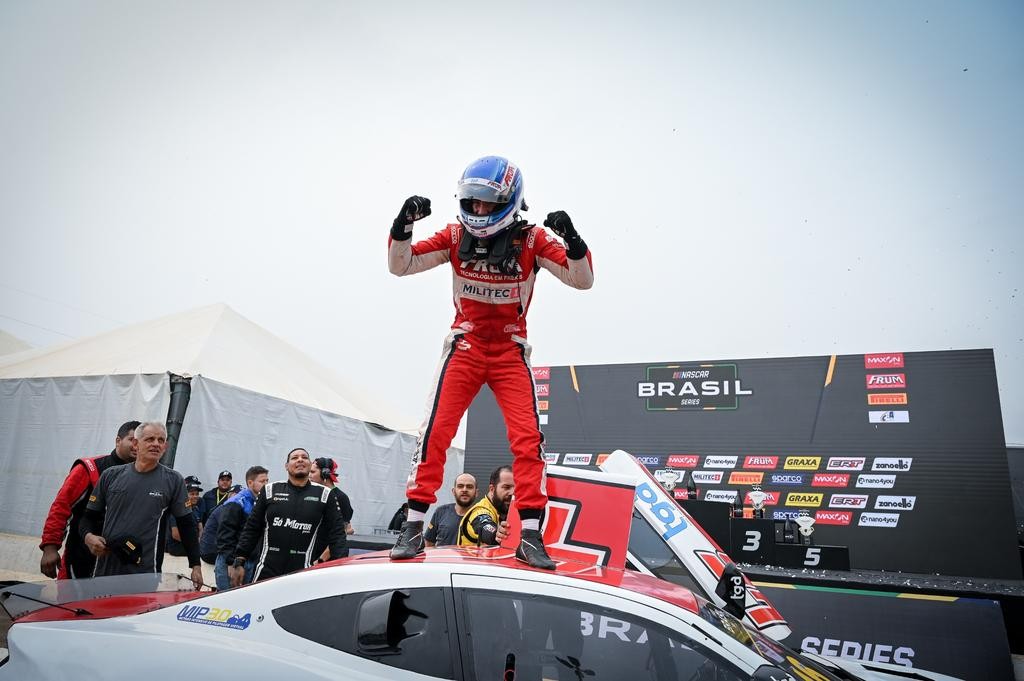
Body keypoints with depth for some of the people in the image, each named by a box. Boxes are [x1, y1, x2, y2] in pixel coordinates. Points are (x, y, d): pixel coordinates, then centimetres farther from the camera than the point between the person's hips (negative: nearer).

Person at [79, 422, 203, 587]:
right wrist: (88, 536, -6)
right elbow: (90, 516, 16)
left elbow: (187, 524, 5)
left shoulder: (173, 480, 1)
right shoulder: (111, 475, 8)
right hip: (105, 569, 3)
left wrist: (196, 566, 2)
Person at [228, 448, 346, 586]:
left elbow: (337, 533, 4)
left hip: (303, 574, -1)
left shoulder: (324, 494, 5)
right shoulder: (270, 491, 9)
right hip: (266, 572, 2)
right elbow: (251, 529, 12)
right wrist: (239, 563, 6)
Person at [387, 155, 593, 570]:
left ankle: (530, 535, 1)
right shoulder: (455, 236, -3)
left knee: (528, 439, -9)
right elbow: (400, 266, -2)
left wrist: (572, 241, -31)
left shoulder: (532, 239, -8)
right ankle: (413, 527, 4)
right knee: (436, 432, -7)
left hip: (510, 353, 0)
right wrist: (402, 227, -20)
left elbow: (582, 280, -13)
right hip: (465, 347, 1)